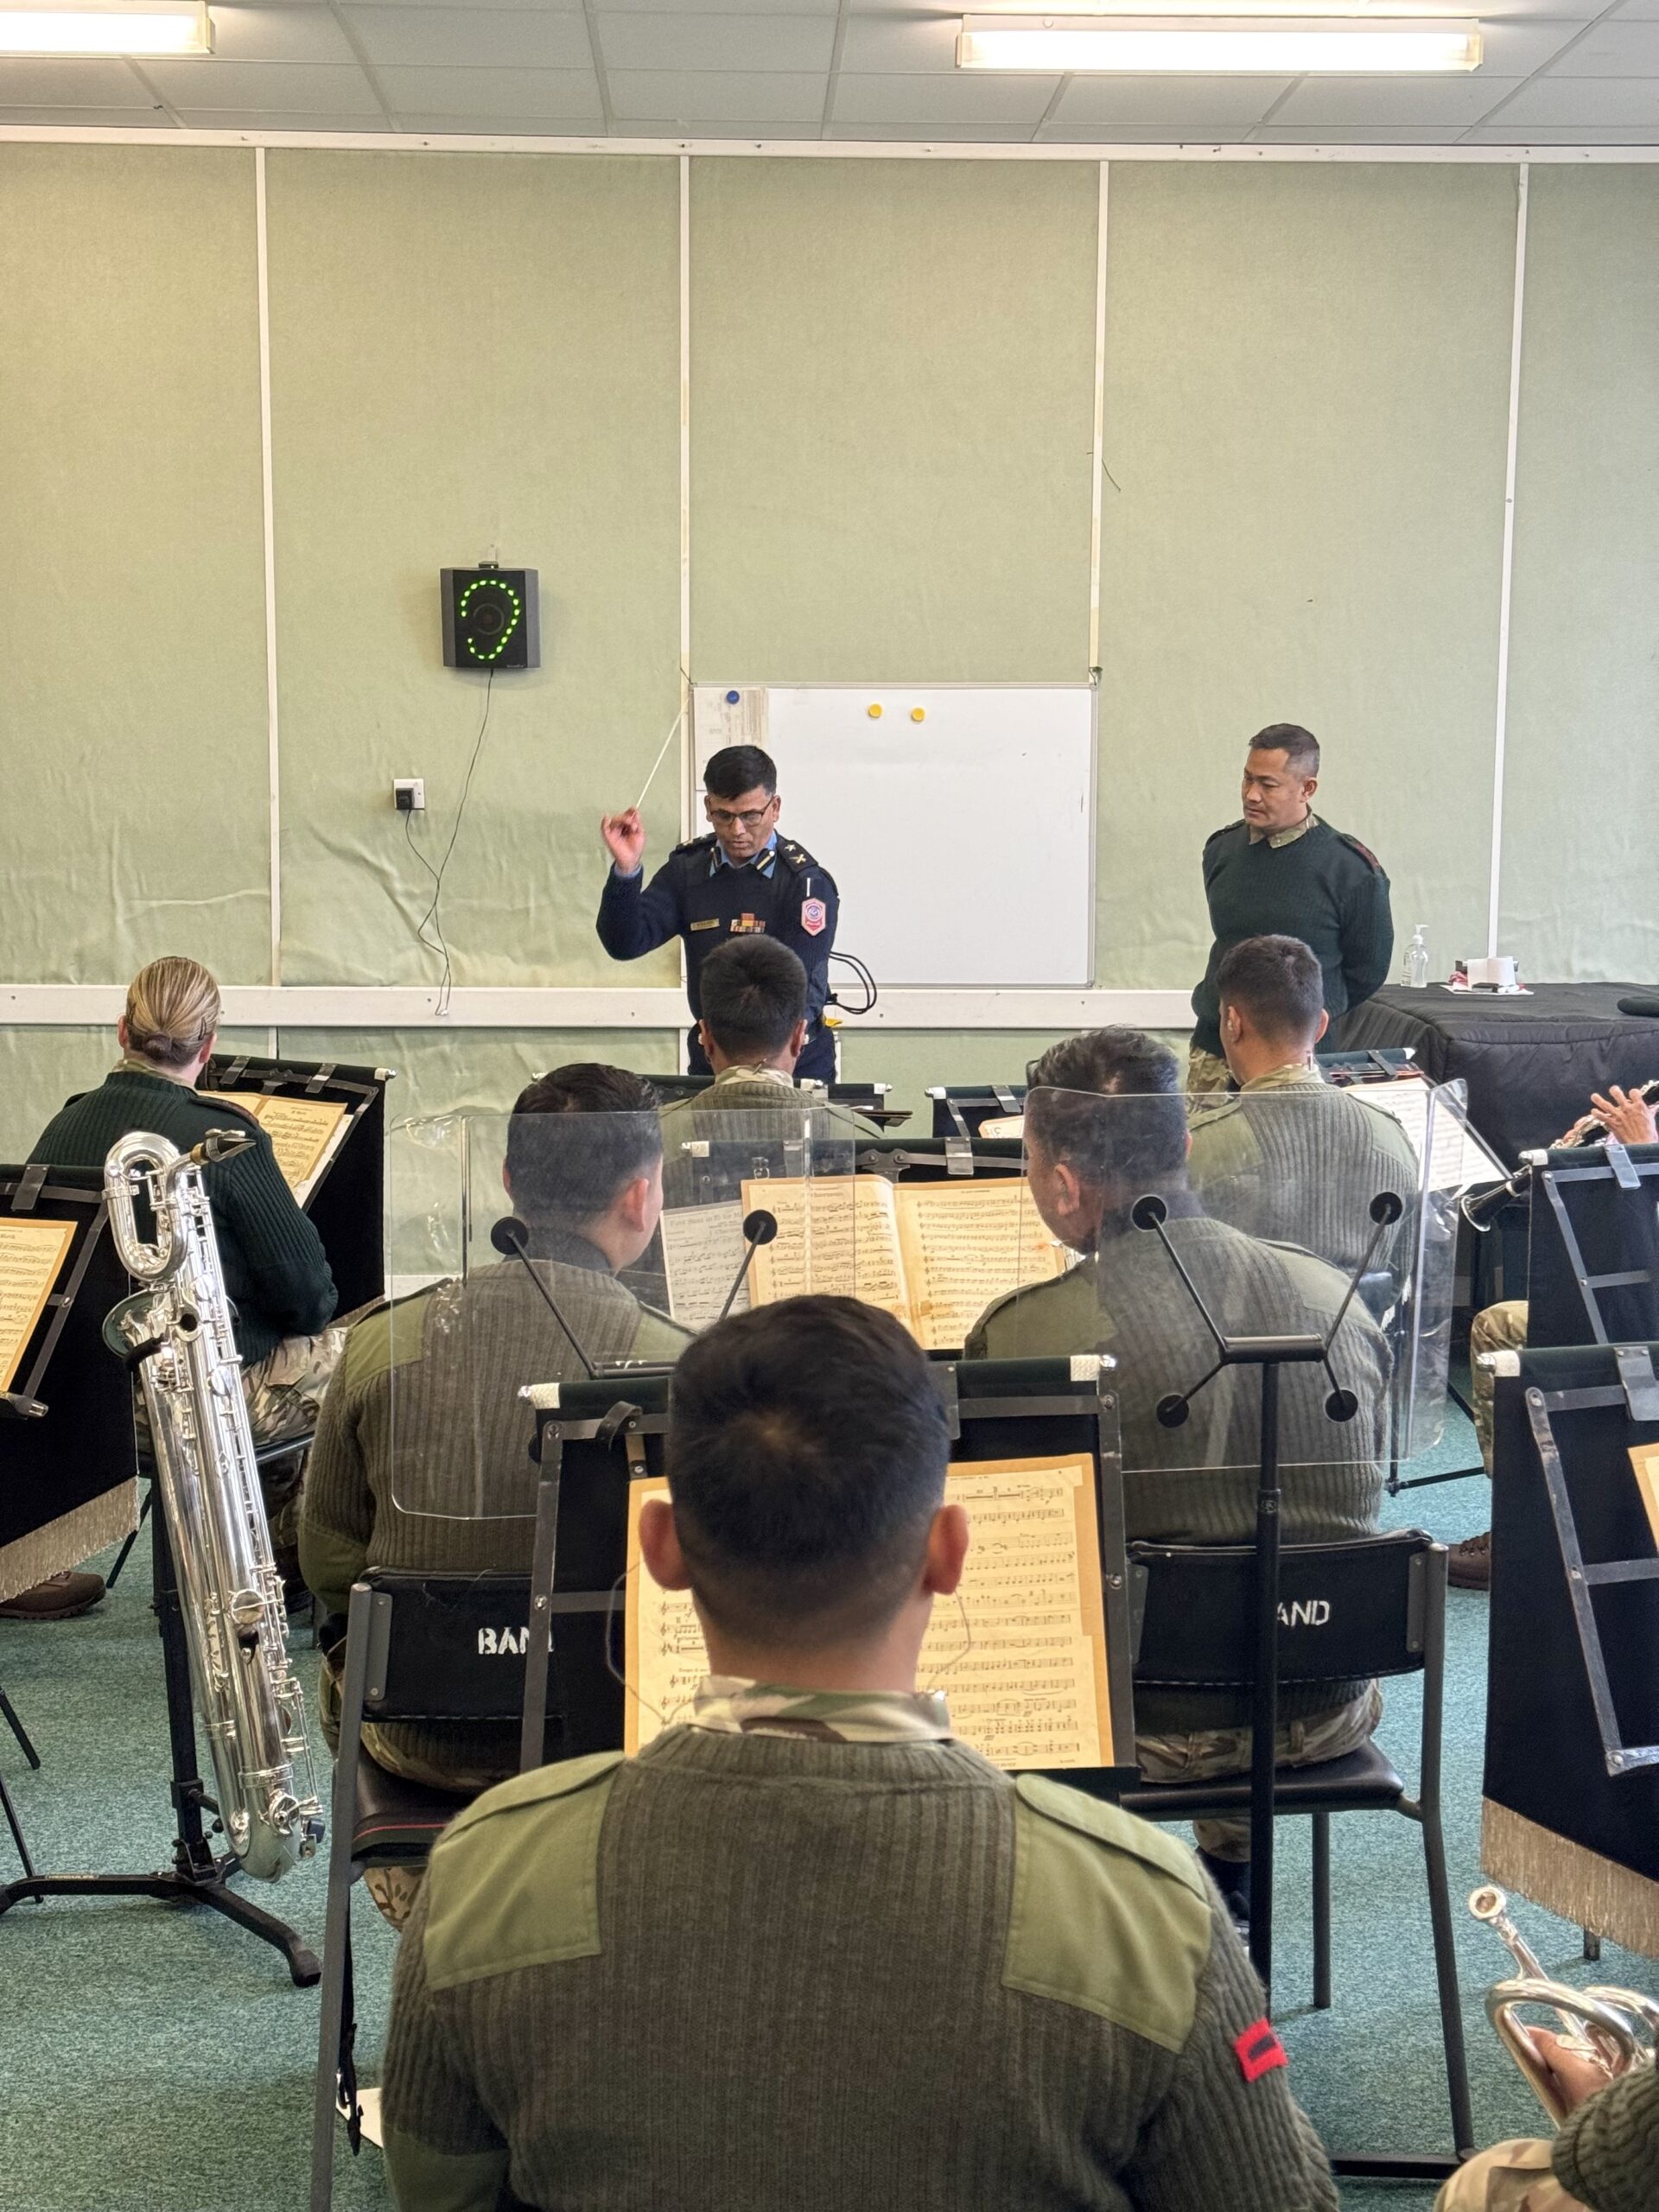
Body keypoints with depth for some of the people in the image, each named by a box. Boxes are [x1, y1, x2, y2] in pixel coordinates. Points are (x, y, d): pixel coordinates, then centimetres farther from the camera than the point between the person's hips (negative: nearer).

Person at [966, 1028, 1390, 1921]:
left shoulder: (1022, 1333, -19)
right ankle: (1234, 1870, 49)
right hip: (1326, 1715, 4)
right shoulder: (1334, 1295, -5)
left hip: (1147, 1727, -4)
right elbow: (1364, 1505, 10)